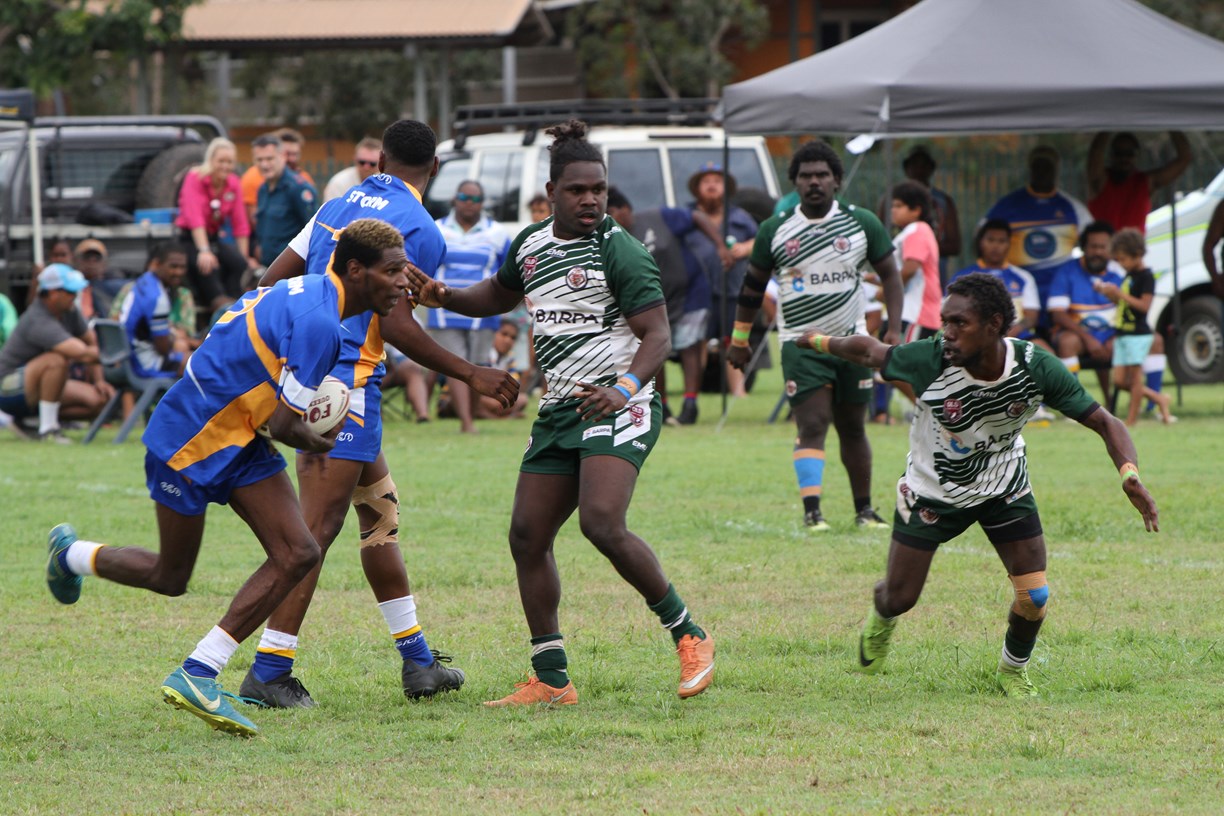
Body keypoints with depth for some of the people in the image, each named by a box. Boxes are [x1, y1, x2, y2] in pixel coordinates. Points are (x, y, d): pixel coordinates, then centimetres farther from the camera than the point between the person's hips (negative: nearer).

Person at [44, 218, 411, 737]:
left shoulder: (305, 293, 4)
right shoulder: (317, 323, -26)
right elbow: (283, 428, -24)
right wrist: (322, 444, -1)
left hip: (239, 440, 9)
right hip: (190, 441, -9)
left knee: (298, 555, -6)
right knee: (170, 578, 9)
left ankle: (198, 674, -5)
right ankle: (71, 554, 37)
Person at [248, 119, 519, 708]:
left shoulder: (341, 204, 14)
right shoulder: (418, 227, -8)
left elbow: (274, 279, 13)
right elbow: (395, 325, -14)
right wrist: (470, 375, -8)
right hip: (346, 381, -9)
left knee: (381, 514, 16)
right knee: (318, 528, -9)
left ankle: (416, 660, 20)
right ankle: (269, 670, -13)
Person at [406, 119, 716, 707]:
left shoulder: (620, 251, -9)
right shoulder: (531, 245, 12)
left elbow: (656, 335, -13)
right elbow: (499, 295, 31)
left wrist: (625, 388, -31)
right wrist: (445, 297, 12)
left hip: (619, 409, -8)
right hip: (558, 412, 8)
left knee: (602, 523, -26)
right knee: (527, 536, 2)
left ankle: (689, 636, -10)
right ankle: (551, 680, 10)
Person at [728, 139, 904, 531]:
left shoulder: (862, 223, 0)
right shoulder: (774, 230, 0)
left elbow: (889, 275, 5)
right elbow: (753, 285, 11)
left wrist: (894, 329, -5)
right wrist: (738, 340, 15)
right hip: (800, 342, -2)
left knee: (853, 429, 9)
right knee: (812, 426, -15)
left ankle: (864, 509, 20)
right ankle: (812, 511, -19)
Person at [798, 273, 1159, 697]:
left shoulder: (1036, 367, -28)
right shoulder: (930, 358, -32)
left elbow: (1104, 422, -22)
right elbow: (867, 350, -12)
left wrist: (1129, 474, -39)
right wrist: (820, 341, 5)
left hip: (1005, 488, 1)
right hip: (932, 491, -1)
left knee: (1034, 598, -9)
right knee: (899, 599, 4)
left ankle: (1013, 670, 25)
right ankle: (880, 618, 46)